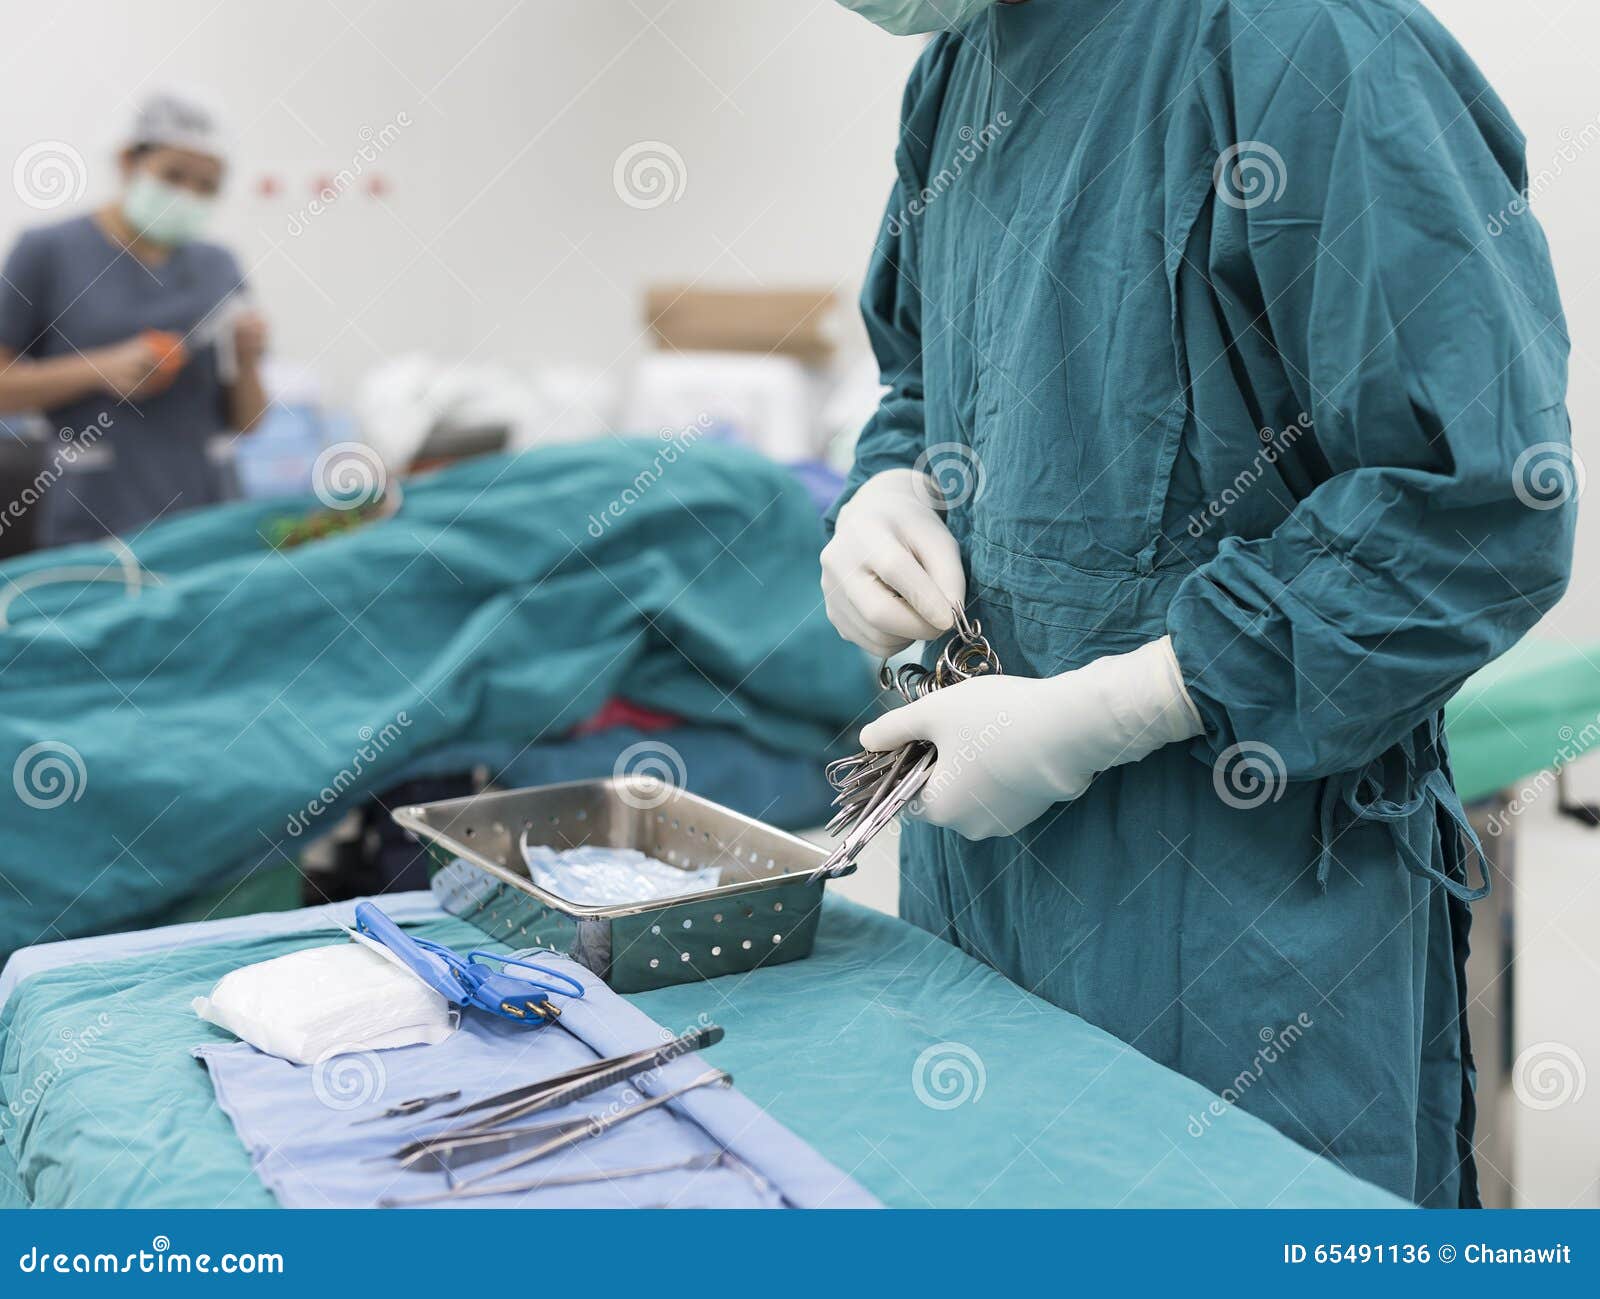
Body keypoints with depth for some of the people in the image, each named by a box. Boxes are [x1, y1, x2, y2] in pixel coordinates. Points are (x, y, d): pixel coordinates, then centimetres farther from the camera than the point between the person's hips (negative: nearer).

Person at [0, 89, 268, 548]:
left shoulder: (219, 266, 8)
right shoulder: (47, 252, -2)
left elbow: (246, 421, 10)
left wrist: (247, 363, -9)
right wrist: (100, 369, -15)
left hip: (203, 511, 3)